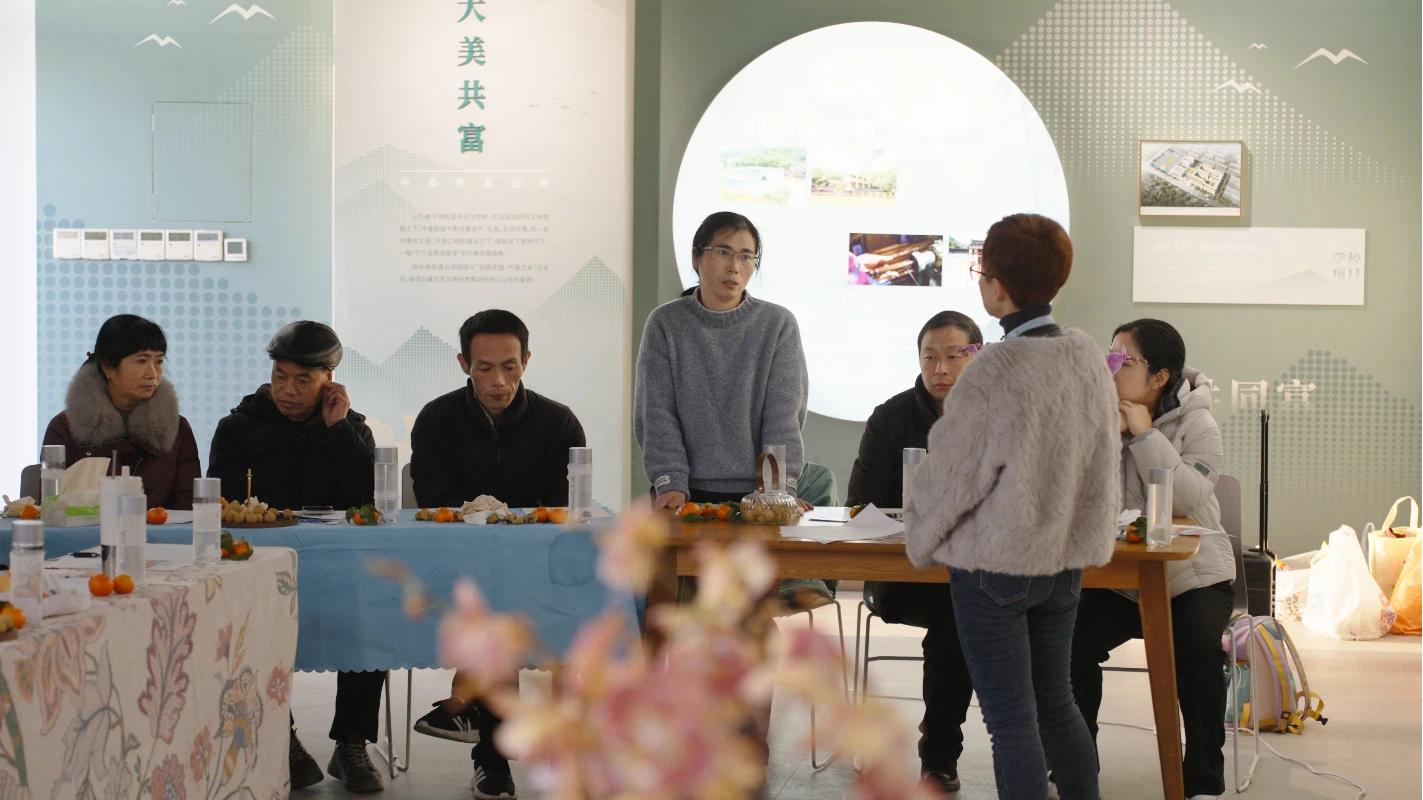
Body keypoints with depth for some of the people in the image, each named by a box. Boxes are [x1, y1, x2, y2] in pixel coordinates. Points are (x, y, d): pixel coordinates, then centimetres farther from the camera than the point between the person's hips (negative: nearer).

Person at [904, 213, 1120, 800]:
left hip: (993, 566, -7)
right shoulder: (1087, 357, -2)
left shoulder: (993, 375, -23)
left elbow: (950, 475, -13)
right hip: (1066, 560, 7)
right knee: (1057, 703, 19)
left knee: (1011, 719, 2)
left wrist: (922, 539, 4)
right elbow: (1104, 461, 8)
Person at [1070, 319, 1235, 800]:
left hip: (1193, 575, -3)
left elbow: (1186, 499, -22)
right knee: (1074, 638, -23)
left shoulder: (1196, 424, -6)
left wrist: (1144, 434, -20)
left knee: (1197, 645, -30)